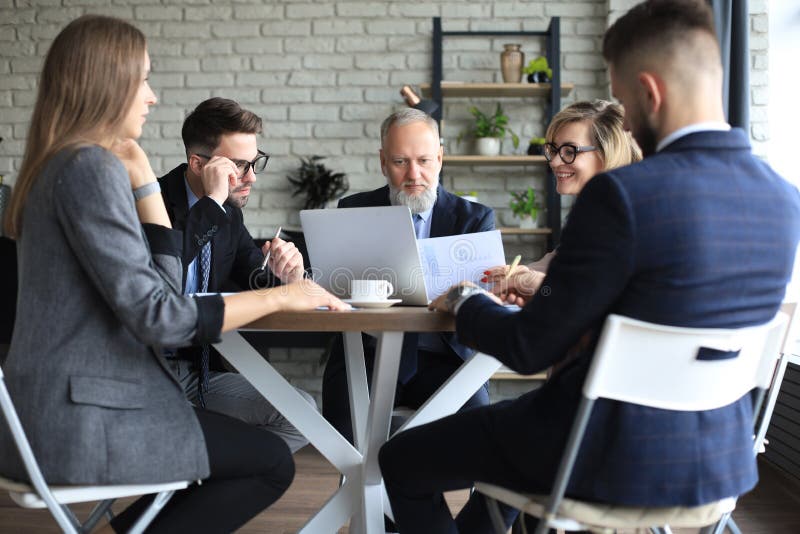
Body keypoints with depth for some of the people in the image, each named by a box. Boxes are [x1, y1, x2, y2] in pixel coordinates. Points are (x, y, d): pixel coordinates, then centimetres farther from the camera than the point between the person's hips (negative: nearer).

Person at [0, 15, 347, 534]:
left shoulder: (61, 165, 13)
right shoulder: (91, 167, -18)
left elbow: (162, 284, 9)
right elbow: (157, 315, -23)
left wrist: (143, 181, 3)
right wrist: (280, 296, -15)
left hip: (66, 407, 10)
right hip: (84, 420, -10)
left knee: (253, 448, 20)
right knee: (271, 461, 0)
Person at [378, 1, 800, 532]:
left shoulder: (622, 193, -25)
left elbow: (528, 349, -18)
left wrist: (466, 302, 3)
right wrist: (551, 287, 16)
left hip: (614, 458, -8)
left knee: (401, 460, 13)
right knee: (511, 422, 34)